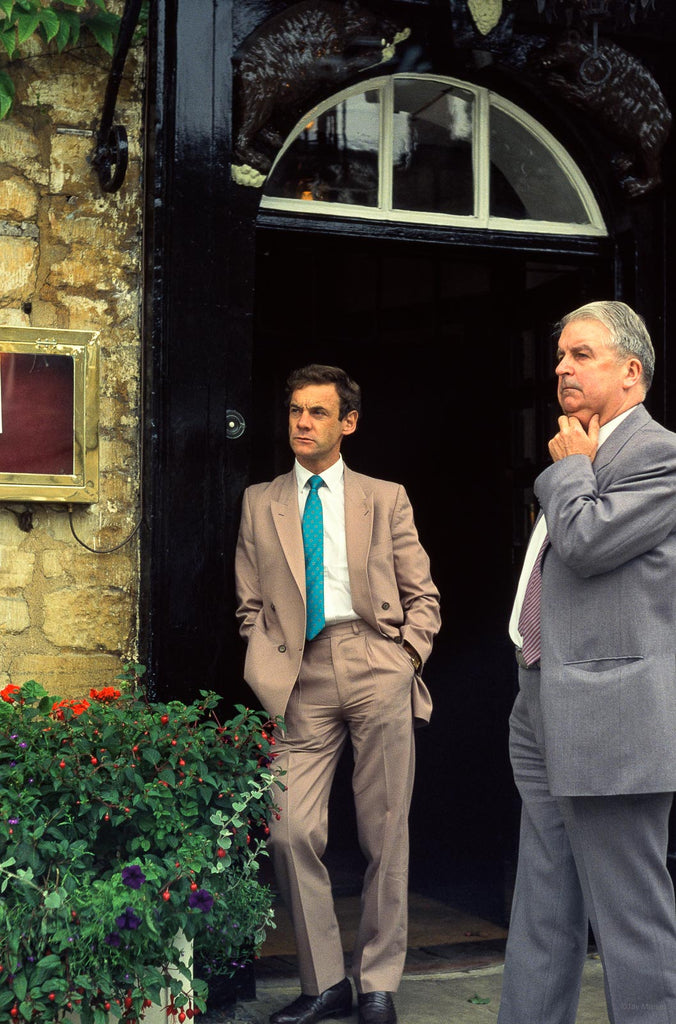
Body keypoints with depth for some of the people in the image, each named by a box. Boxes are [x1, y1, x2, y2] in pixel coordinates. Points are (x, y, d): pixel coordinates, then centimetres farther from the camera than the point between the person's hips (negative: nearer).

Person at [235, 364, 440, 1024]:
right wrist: (273, 676, 0)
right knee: (291, 833, -8)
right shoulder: (260, 503, 15)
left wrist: (404, 658, -1)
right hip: (303, 679, 1)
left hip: (377, 669, -1)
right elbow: (252, 607, 13)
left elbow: (423, 597, 13)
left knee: (385, 834, 1)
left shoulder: (385, 499, 13)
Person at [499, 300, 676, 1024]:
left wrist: (570, 467, -4)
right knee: (541, 919, 14)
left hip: (610, 720, -10)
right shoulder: (584, 464, 20)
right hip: (545, 719, 10)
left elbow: (586, 540, -22)